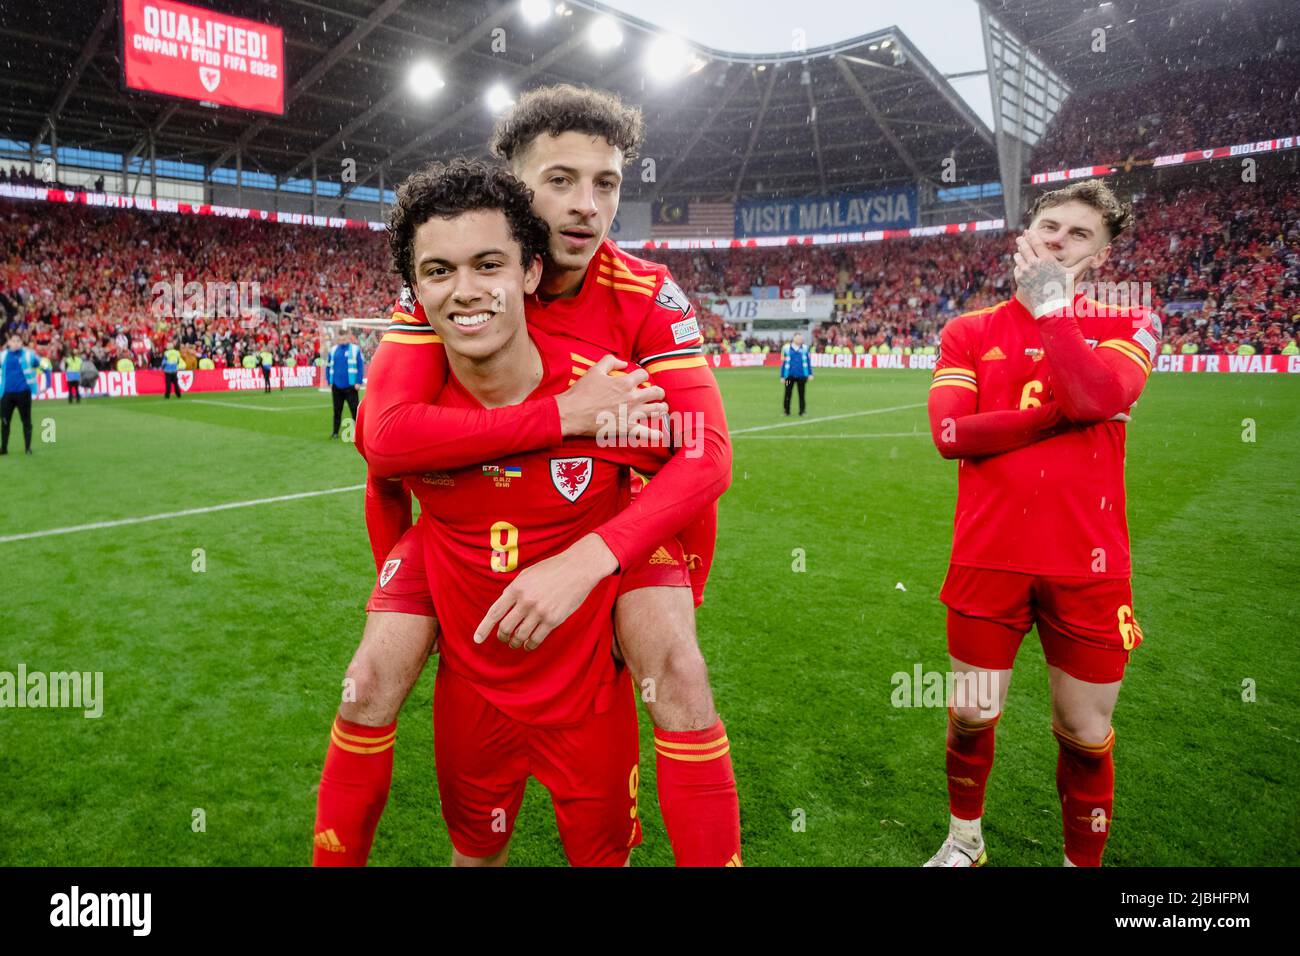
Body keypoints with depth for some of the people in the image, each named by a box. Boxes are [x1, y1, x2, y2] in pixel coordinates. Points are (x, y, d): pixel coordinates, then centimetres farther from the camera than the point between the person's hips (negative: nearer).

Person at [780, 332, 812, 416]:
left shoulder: (805, 348, 6)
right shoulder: (787, 348, 2)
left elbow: (808, 362, 10)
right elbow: (783, 363, 5)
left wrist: (810, 374, 5)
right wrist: (782, 377, 4)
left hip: (801, 375, 1)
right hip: (790, 376, -1)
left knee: (801, 394, 4)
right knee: (788, 394, 3)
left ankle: (801, 412, 12)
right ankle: (786, 411, 16)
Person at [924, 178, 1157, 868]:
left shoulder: (1128, 327, 5)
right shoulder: (968, 333, 7)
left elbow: (1096, 396, -18)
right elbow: (949, 433, -9)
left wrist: (1047, 300, -11)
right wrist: (1061, 415, -13)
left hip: (1086, 567, 0)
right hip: (987, 559, 1)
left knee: (1085, 736, 10)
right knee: (971, 718, 12)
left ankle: (1082, 862, 35)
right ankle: (964, 841, 39)